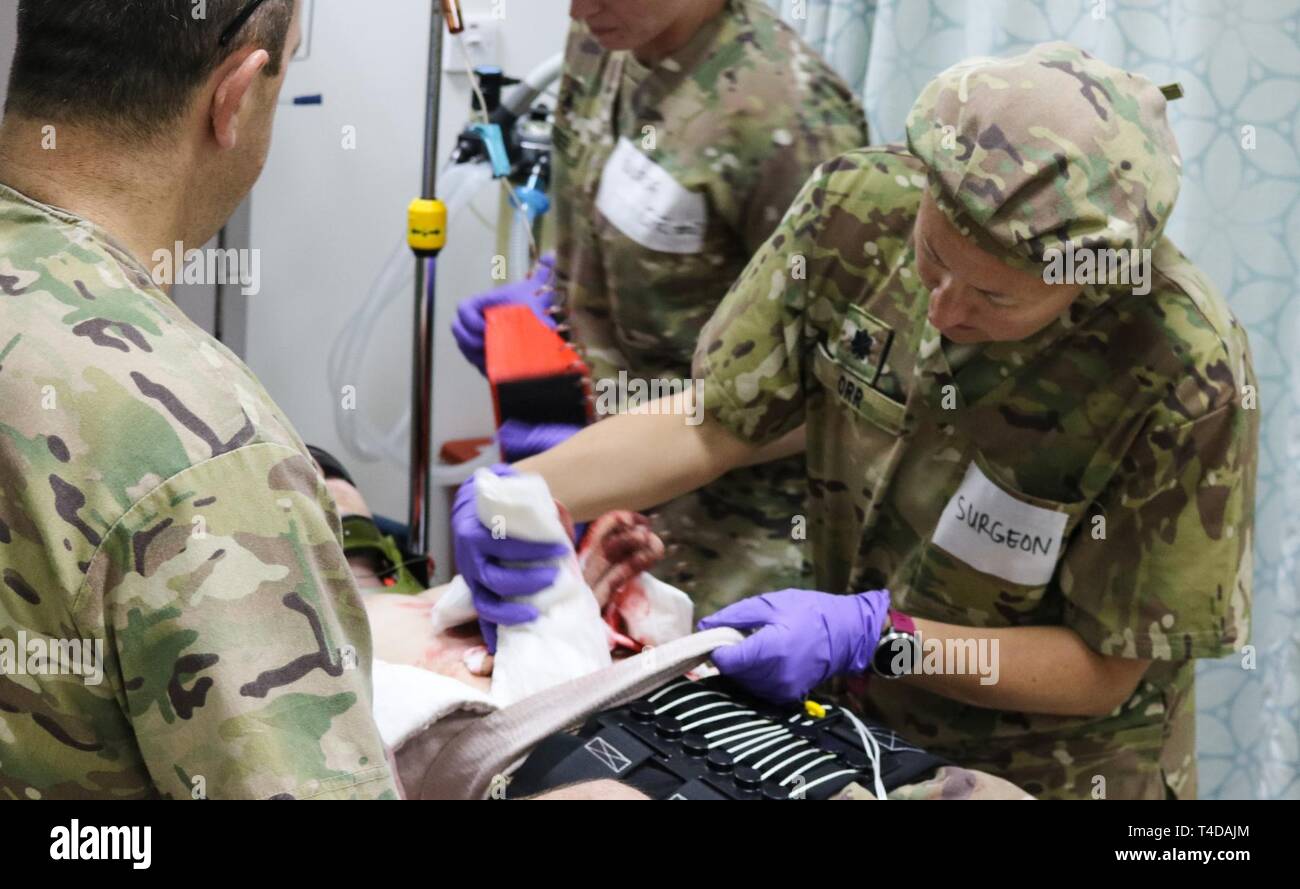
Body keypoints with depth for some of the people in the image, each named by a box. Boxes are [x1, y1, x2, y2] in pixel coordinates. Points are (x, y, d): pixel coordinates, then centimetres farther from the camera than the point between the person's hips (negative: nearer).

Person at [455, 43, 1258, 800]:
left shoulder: (1188, 383, -29)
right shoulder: (858, 209, -18)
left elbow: (1103, 672, -19)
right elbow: (710, 425, -7)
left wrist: (868, 635, -29)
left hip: (1055, 777, -3)